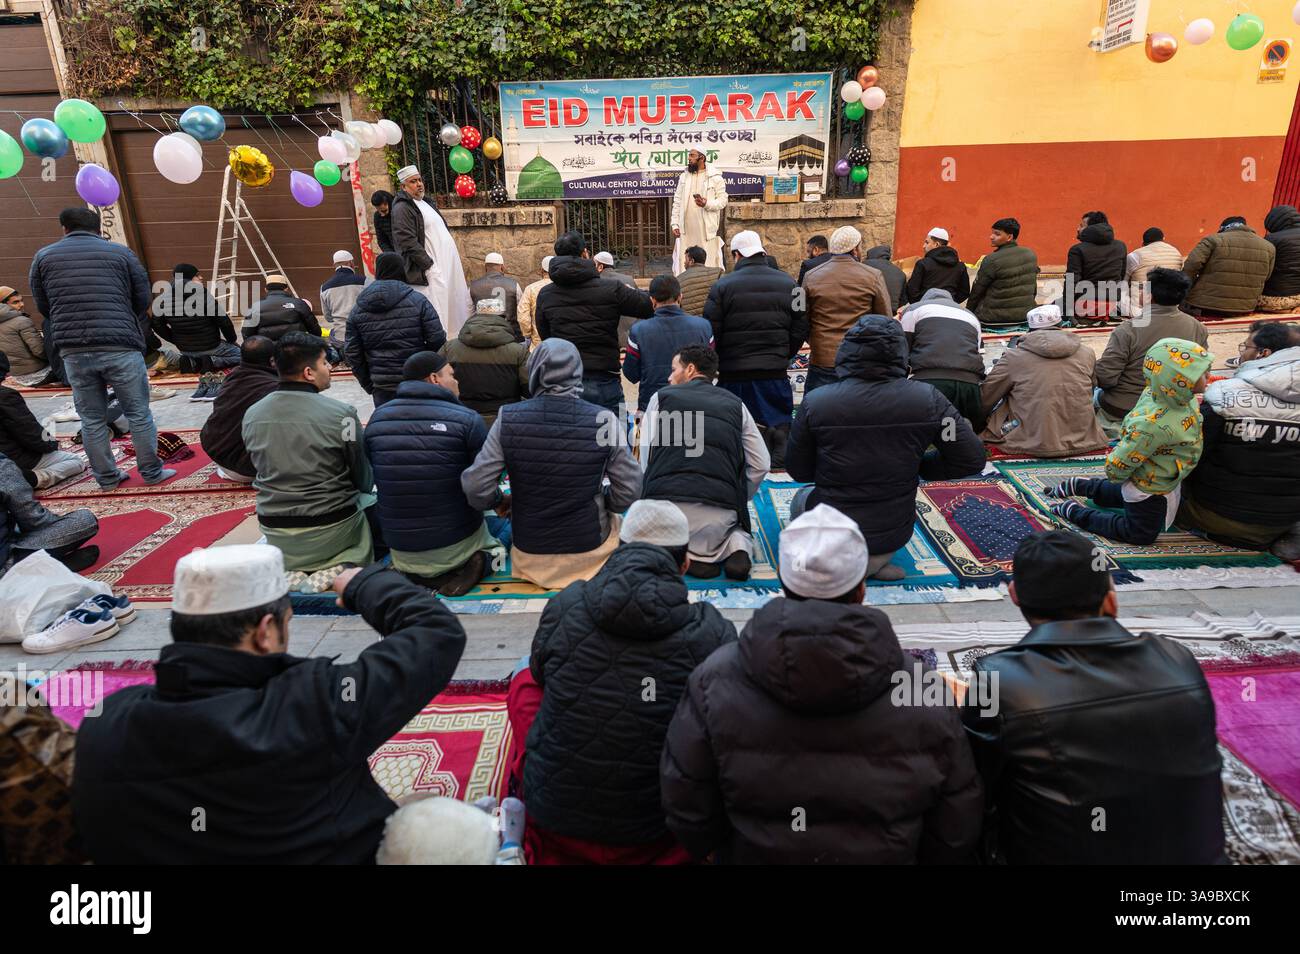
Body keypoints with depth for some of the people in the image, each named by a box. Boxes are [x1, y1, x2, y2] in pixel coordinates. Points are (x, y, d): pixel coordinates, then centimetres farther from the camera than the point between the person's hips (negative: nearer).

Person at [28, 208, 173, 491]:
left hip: (73, 351, 2)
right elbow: (143, 300, 6)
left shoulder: (44, 256, 9)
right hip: (120, 348, -2)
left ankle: (106, 478, 20)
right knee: (138, 414, 8)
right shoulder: (121, 252, 4)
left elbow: (42, 306, 13)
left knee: (92, 419, 12)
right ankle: (151, 472, 15)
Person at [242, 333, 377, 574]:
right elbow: (364, 479, -6)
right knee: (373, 500, 21)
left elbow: (265, 471, 11)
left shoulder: (251, 415, -1)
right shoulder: (342, 414, -17)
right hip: (331, 531, -6)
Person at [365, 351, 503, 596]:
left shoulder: (377, 418, -2)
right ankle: (468, 564, -6)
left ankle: (416, 573, 3)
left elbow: (374, 477, 10)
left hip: (400, 549, 4)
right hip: (458, 543, -3)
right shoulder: (467, 419, -16)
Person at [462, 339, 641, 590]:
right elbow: (629, 491, -11)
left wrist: (500, 501, 9)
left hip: (529, 555, 2)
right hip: (589, 554, -1)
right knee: (610, 515, 30)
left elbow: (476, 488, -13)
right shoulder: (605, 420, -17)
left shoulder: (508, 419, -15)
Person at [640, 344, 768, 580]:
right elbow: (761, 465, 17)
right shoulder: (736, 404, 18)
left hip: (665, 501, -2)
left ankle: (683, 551, -1)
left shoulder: (661, 397, 14)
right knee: (736, 529, 36)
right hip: (722, 511, 2)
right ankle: (736, 548, 1)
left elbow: (645, 460, 12)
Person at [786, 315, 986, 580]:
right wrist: (920, 467, 7)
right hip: (895, 535, 2)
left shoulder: (815, 402, -17)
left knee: (801, 500, 32)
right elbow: (972, 460, -6)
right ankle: (876, 560, 9)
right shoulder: (927, 399, -14)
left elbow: (798, 471, -4)